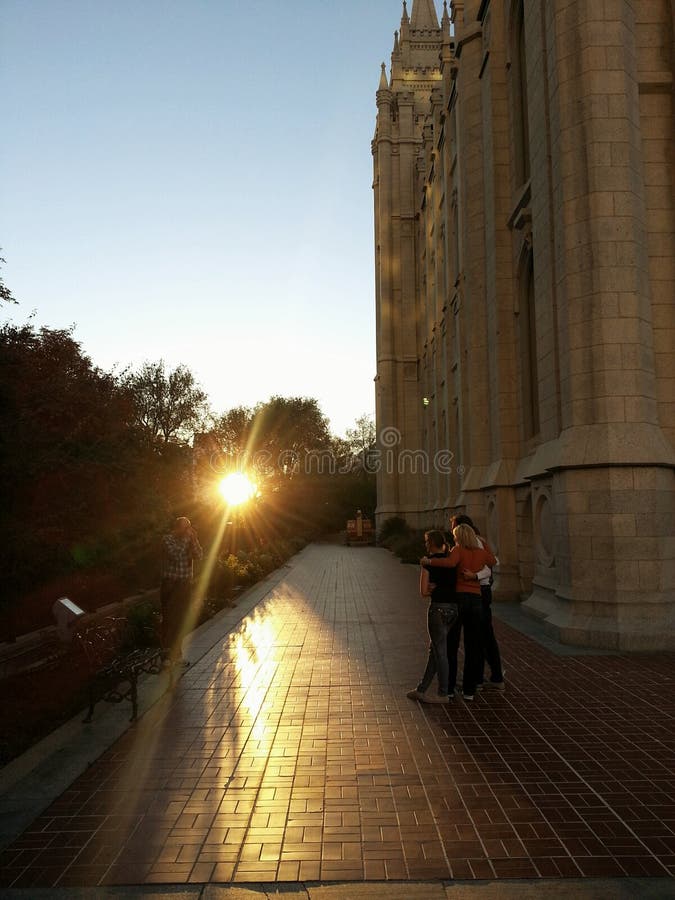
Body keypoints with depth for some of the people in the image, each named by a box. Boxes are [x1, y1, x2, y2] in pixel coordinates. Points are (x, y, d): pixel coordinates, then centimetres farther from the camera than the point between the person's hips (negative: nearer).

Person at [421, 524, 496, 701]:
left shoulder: (458, 550, -6)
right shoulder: (482, 553, 9)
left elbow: (450, 562, -28)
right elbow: (493, 561, 31)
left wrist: (428, 561, -18)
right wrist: (482, 542, 32)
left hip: (458, 598, -4)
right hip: (476, 601, 4)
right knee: (472, 647, 9)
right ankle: (469, 690, 12)